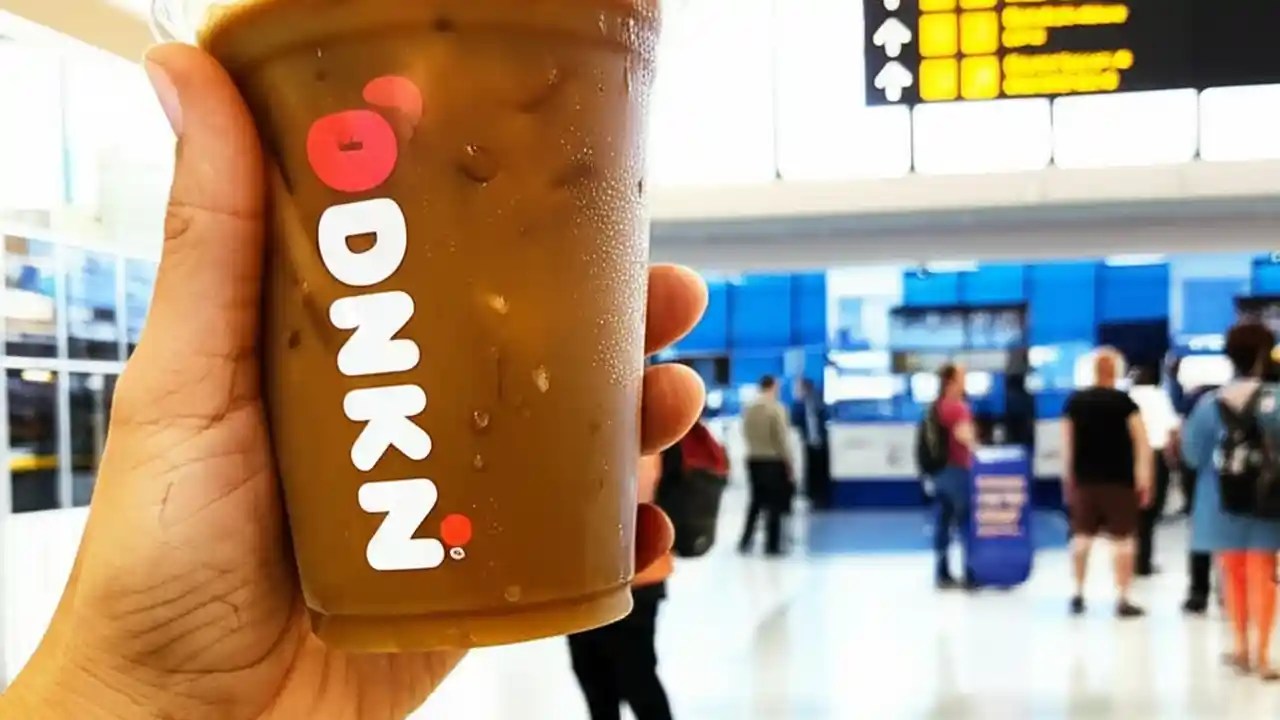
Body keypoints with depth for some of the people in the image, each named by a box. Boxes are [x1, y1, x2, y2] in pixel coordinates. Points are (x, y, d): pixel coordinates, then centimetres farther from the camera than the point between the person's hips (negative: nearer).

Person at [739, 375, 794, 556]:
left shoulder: (748, 408, 4)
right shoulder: (776, 408, -13)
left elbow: (746, 435, 6)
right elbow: (782, 439, -13)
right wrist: (790, 465, -6)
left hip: (753, 460, 5)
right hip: (773, 461, -5)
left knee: (757, 501, 17)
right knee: (774, 504, 4)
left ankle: (746, 541, 13)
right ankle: (772, 545, 8)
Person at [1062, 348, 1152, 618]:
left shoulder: (1074, 401, 3)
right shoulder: (1124, 402, -7)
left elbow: (1067, 444, 8)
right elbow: (1143, 444, -10)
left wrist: (1069, 479, 16)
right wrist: (1144, 480, -5)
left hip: (1084, 479, 4)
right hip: (1119, 480, -4)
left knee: (1082, 535, 13)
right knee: (1123, 539, 2)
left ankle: (1078, 595, 18)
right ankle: (1123, 599, 1)